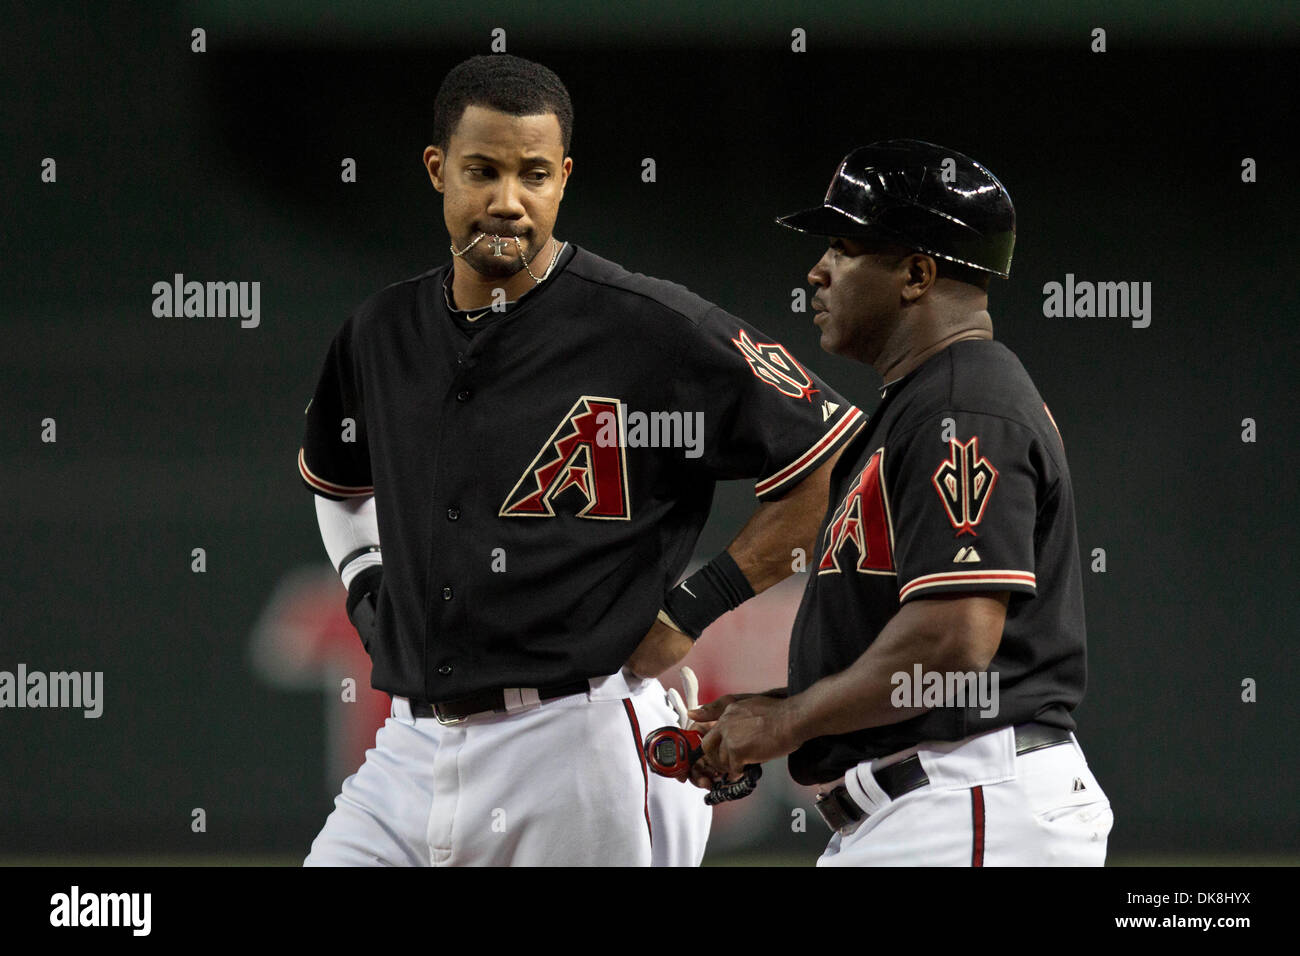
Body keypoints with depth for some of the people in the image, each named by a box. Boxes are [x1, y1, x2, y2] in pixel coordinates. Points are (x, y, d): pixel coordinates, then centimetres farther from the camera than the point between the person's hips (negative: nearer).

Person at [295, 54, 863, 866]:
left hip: (583, 751, -6)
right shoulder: (381, 333, 11)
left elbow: (833, 461, -7)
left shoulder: (656, 330, -8)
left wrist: (692, 611, -8)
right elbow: (334, 480, 33)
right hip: (415, 749, 6)